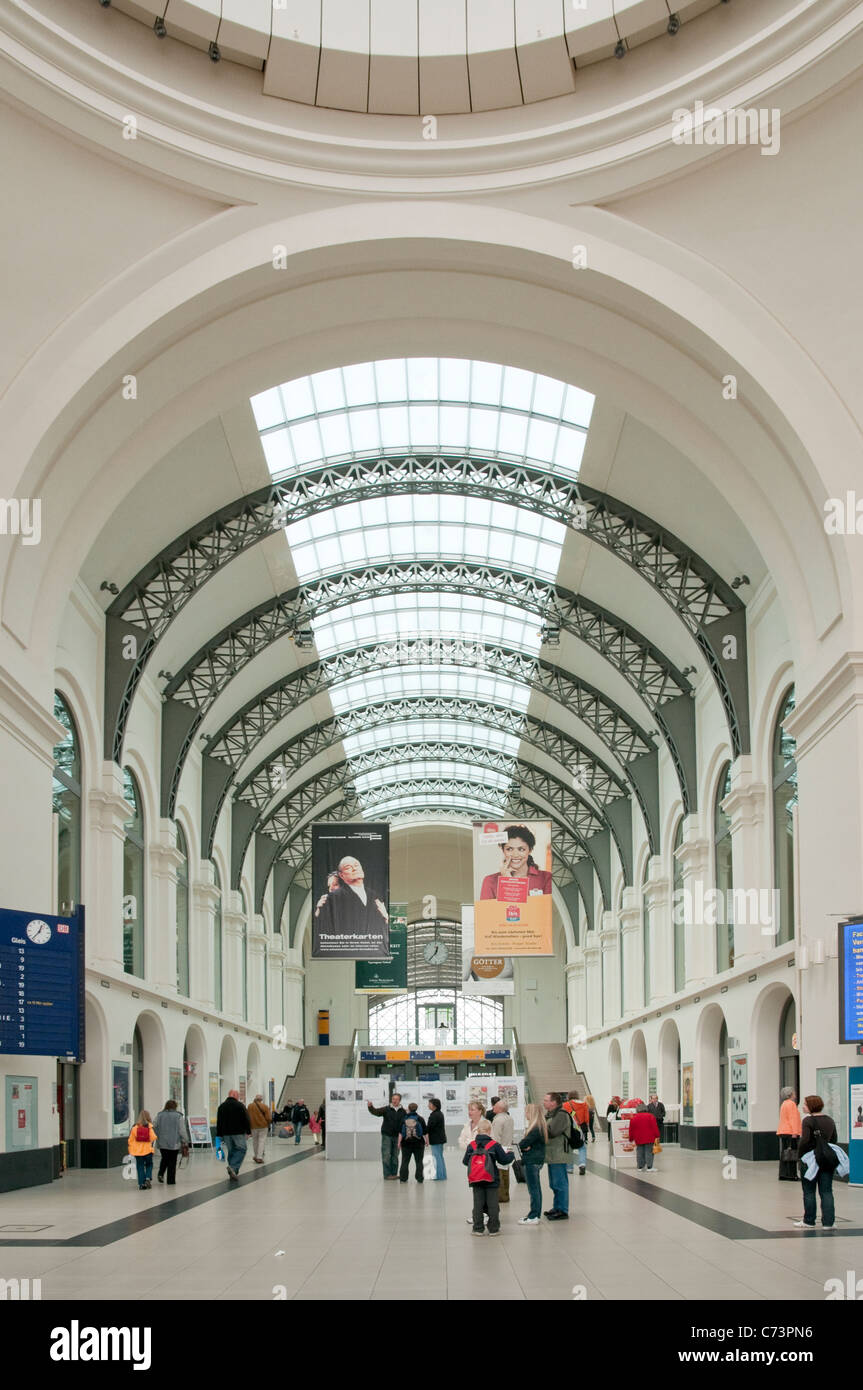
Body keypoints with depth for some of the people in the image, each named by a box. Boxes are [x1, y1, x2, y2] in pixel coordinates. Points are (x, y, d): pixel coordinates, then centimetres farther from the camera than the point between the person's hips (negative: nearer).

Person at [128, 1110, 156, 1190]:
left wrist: (131, 1150, 8)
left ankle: (141, 1184, 5)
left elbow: (130, 1140, -1)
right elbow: (153, 1138, -14)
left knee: (140, 1167, 8)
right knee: (149, 1165, 19)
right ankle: (148, 1178, -2)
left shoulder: (134, 1127, -3)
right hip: (148, 1150, -1)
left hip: (138, 1150, 1)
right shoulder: (150, 1127, -9)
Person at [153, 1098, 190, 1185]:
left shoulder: (160, 1115, 1)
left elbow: (153, 1127, 0)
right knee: (172, 1162, 5)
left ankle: (161, 1173, 0)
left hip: (162, 1143, 2)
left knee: (164, 1159, 21)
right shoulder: (179, 1116, -4)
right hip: (174, 1143, -2)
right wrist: (185, 1142, 3)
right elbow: (182, 1130, -5)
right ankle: (171, 1180, 5)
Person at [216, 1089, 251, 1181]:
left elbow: (219, 1122, 13)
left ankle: (233, 1174, 8)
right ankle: (233, 1167, -20)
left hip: (226, 1133, 5)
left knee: (231, 1151, 11)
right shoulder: (240, 1105, -4)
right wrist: (248, 1132, -2)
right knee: (241, 1149, 0)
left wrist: (220, 1135, 16)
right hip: (238, 1132, -5)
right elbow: (246, 1120, -7)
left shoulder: (221, 1106, 11)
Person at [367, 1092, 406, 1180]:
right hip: (387, 1135, -2)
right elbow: (376, 1112, -13)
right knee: (386, 1156, -5)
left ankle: (394, 1174, 16)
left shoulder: (403, 1112, 5)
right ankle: (387, 1175, -3)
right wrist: (370, 1107, -32)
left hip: (397, 1136, 2)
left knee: (395, 1156, 9)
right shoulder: (386, 1109, -1)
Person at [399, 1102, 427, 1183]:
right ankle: (419, 1178, 5)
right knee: (419, 1162, 6)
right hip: (418, 1143, 0)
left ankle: (403, 1178, 4)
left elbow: (400, 1133, -2)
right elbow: (424, 1132, 1)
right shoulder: (420, 1119, -2)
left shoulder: (404, 1119, -2)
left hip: (406, 1143, 0)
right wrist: (426, 1140, 12)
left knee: (405, 1161, 6)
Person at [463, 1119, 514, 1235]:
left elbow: (465, 1161, 5)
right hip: (491, 1181, -2)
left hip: (475, 1181, 2)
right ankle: (493, 1229, 10)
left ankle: (478, 1229, 10)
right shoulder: (494, 1145, -9)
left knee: (478, 1204, 8)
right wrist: (511, 1155, 18)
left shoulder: (471, 1145, -2)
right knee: (492, 1204, 6)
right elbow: (504, 1159, -2)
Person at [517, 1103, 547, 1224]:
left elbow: (523, 1144, -22)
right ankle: (536, 1214, 23)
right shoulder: (541, 1127, 12)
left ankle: (533, 1217, -4)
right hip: (535, 1161, 10)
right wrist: (526, 1146, -10)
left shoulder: (536, 1129, -19)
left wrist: (523, 1145, -1)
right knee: (536, 1188, 15)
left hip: (532, 1162, -10)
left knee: (533, 1189, -6)